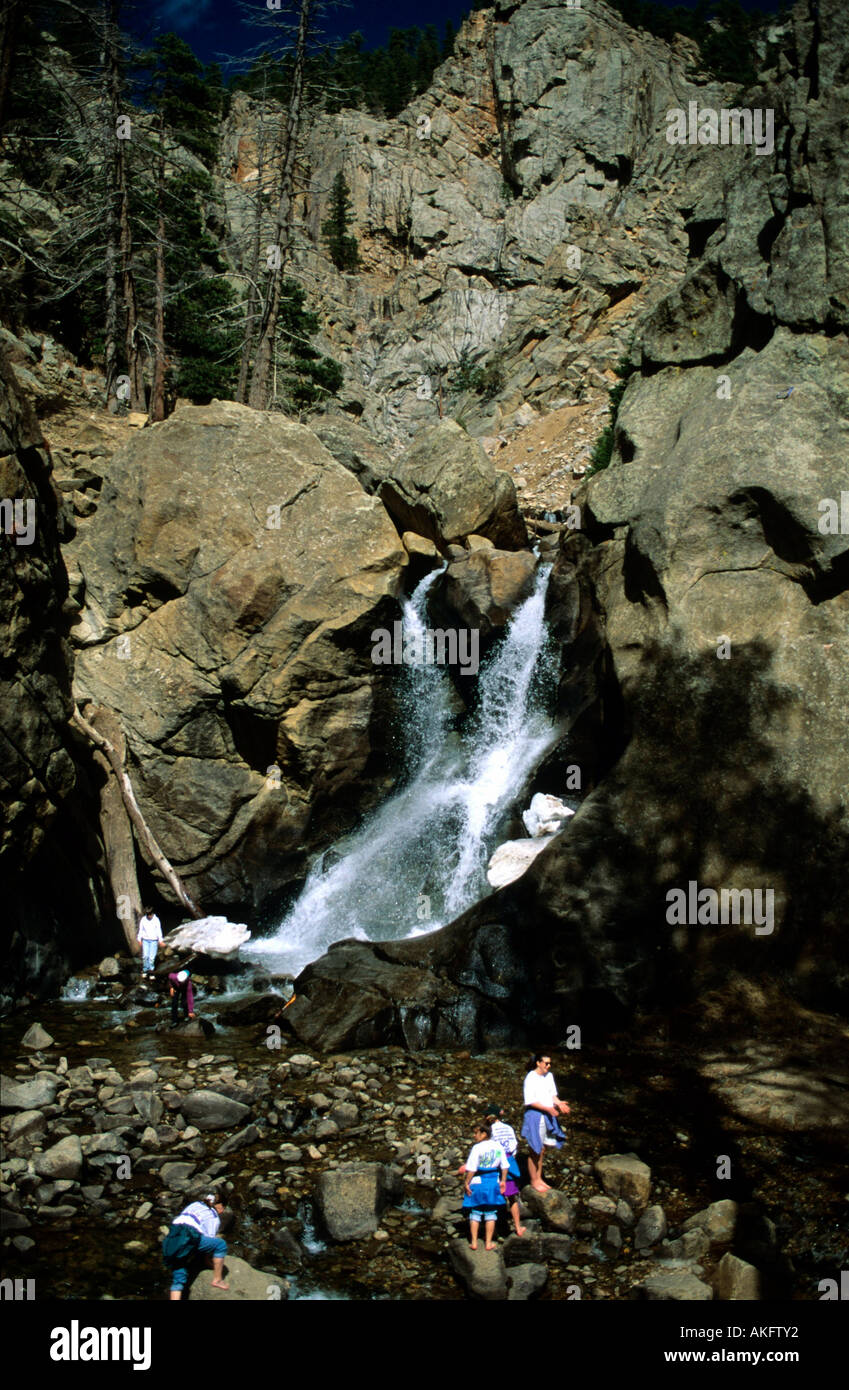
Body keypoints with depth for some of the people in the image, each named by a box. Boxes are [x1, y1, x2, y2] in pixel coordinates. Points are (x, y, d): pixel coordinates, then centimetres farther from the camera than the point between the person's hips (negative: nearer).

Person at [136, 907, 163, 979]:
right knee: (145, 956, -6)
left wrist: (160, 940, -4)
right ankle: (145, 970, 9)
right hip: (145, 940, 1)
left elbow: (159, 930, -1)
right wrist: (139, 939, 7)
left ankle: (151, 971, 6)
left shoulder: (156, 920, -6)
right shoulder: (143, 919, -3)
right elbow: (140, 930, 6)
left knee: (152, 957, -4)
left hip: (154, 940, -1)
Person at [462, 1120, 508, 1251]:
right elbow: (504, 1166, 4)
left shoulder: (477, 1148, -16)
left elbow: (471, 1169, -17)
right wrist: (503, 1181, 14)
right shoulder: (498, 1146, 0)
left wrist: (467, 1182, -8)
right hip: (493, 1183, 4)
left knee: (475, 1213, 9)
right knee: (490, 1214, 12)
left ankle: (474, 1242, 13)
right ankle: (488, 1243, 15)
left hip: (478, 1182, -4)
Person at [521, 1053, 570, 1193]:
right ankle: (534, 1181, 14)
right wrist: (548, 1108, -27)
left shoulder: (549, 1076, 6)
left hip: (548, 1115, 7)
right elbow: (530, 1101, -19)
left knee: (542, 1150, 17)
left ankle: (539, 1179, 30)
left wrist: (559, 1103, -9)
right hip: (534, 1116, -7)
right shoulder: (531, 1078, -17)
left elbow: (553, 1094, 12)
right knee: (534, 1151, 2)